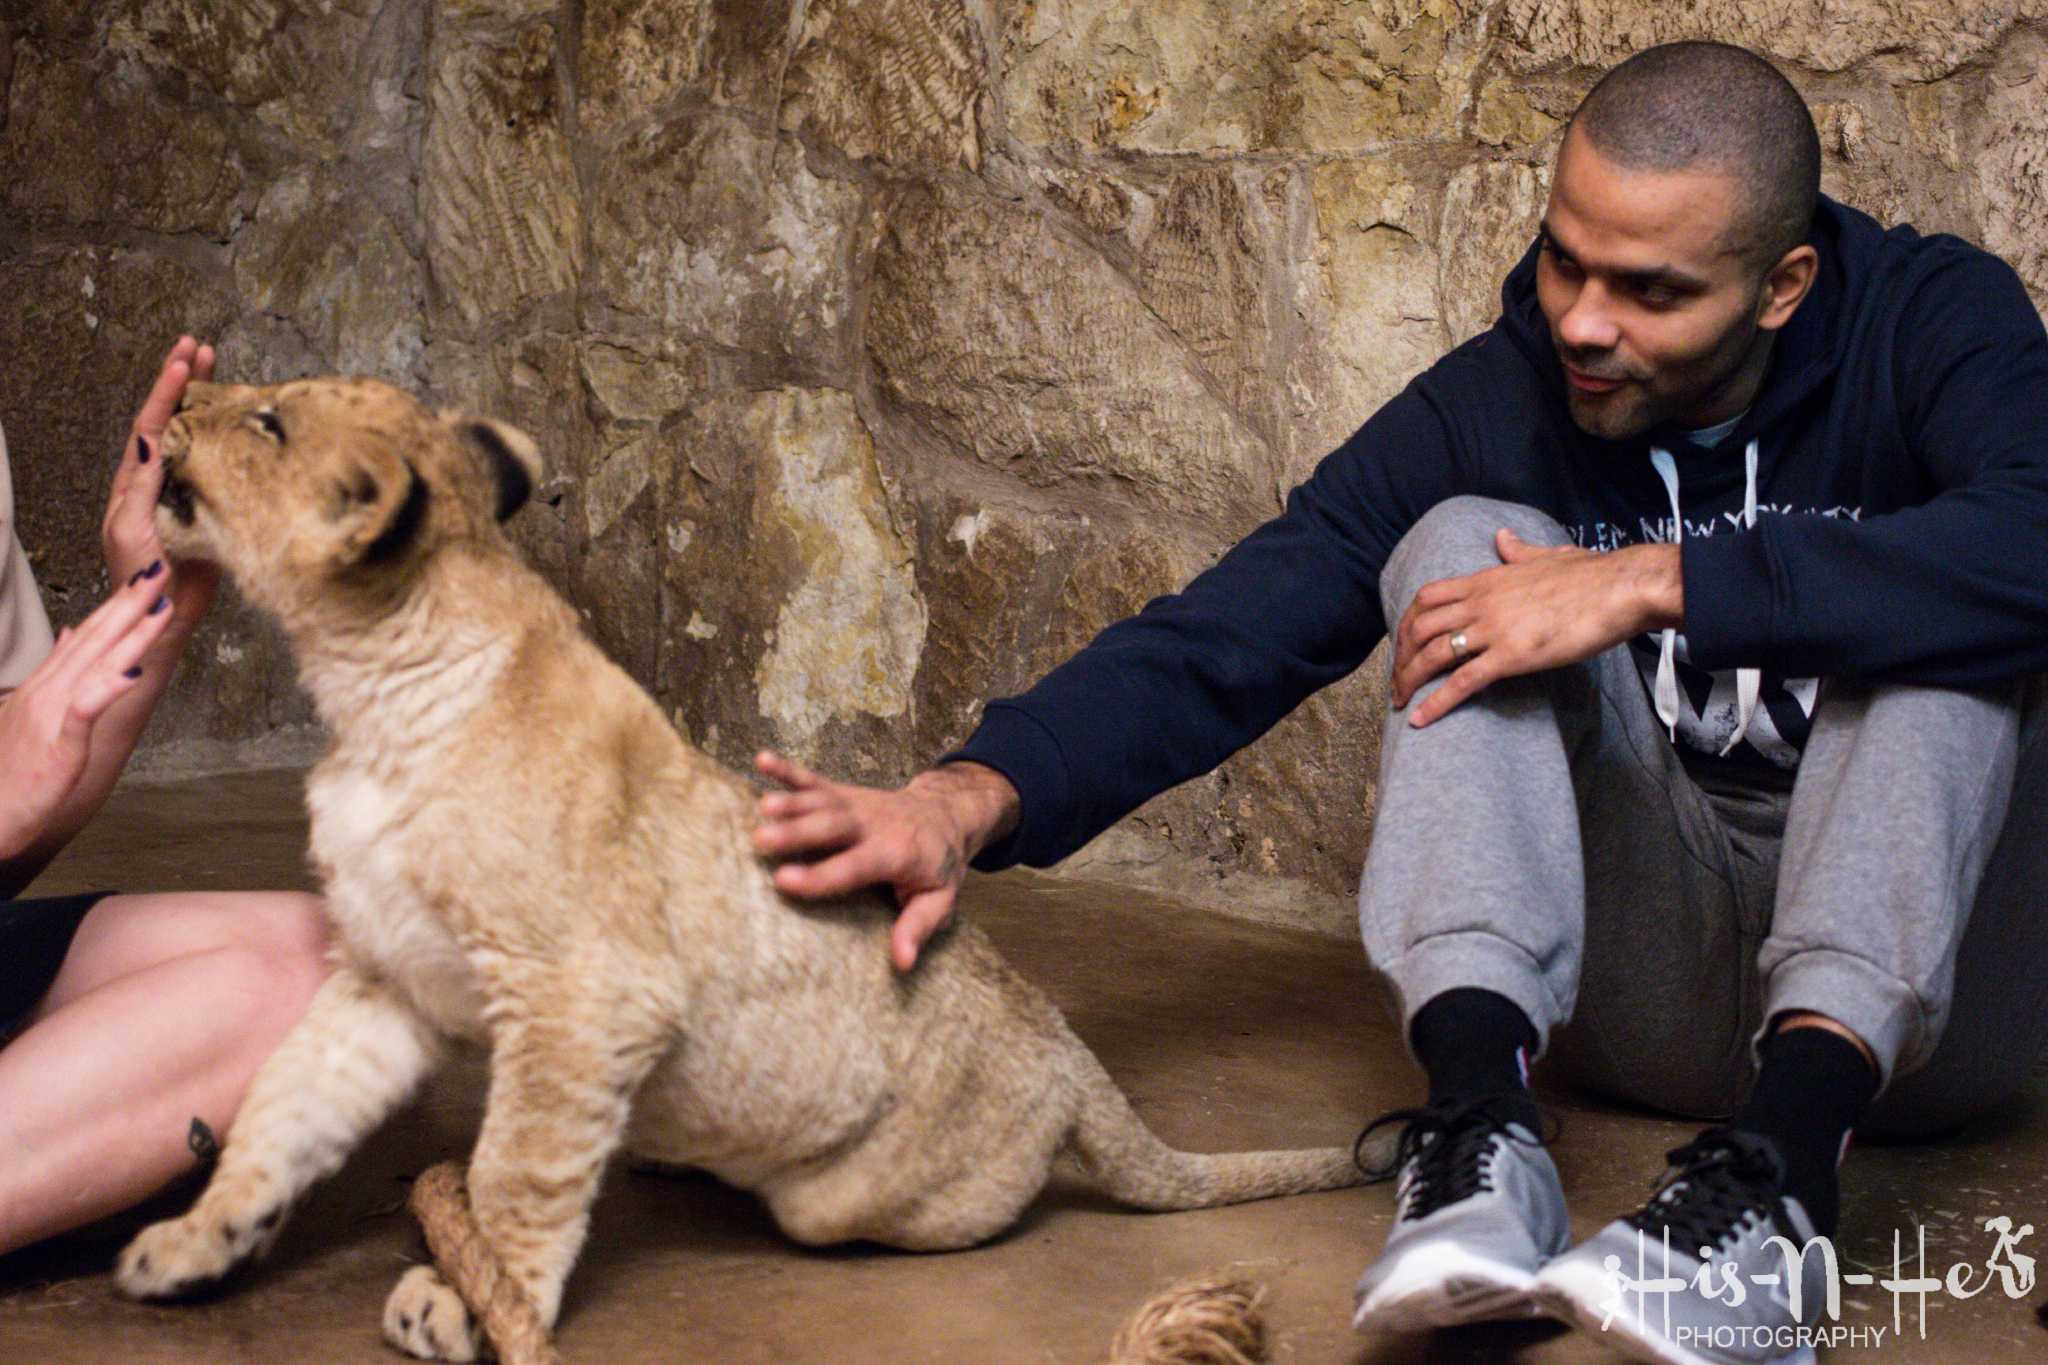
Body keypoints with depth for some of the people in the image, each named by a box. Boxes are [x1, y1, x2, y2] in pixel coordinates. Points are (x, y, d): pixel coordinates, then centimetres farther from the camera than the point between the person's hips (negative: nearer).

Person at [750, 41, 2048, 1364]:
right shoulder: (1490, 407, -5)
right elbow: (1229, 635, -15)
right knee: (1462, 542, -17)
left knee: (1941, 608, -27)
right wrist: (976, 793, -32)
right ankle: (1484, 1133, -35)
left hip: (1926, 994, -2)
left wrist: (1651, 583, -32)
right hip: (1645, 993, 2)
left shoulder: (1928, 322, -10)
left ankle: (1781, 1160, -42)